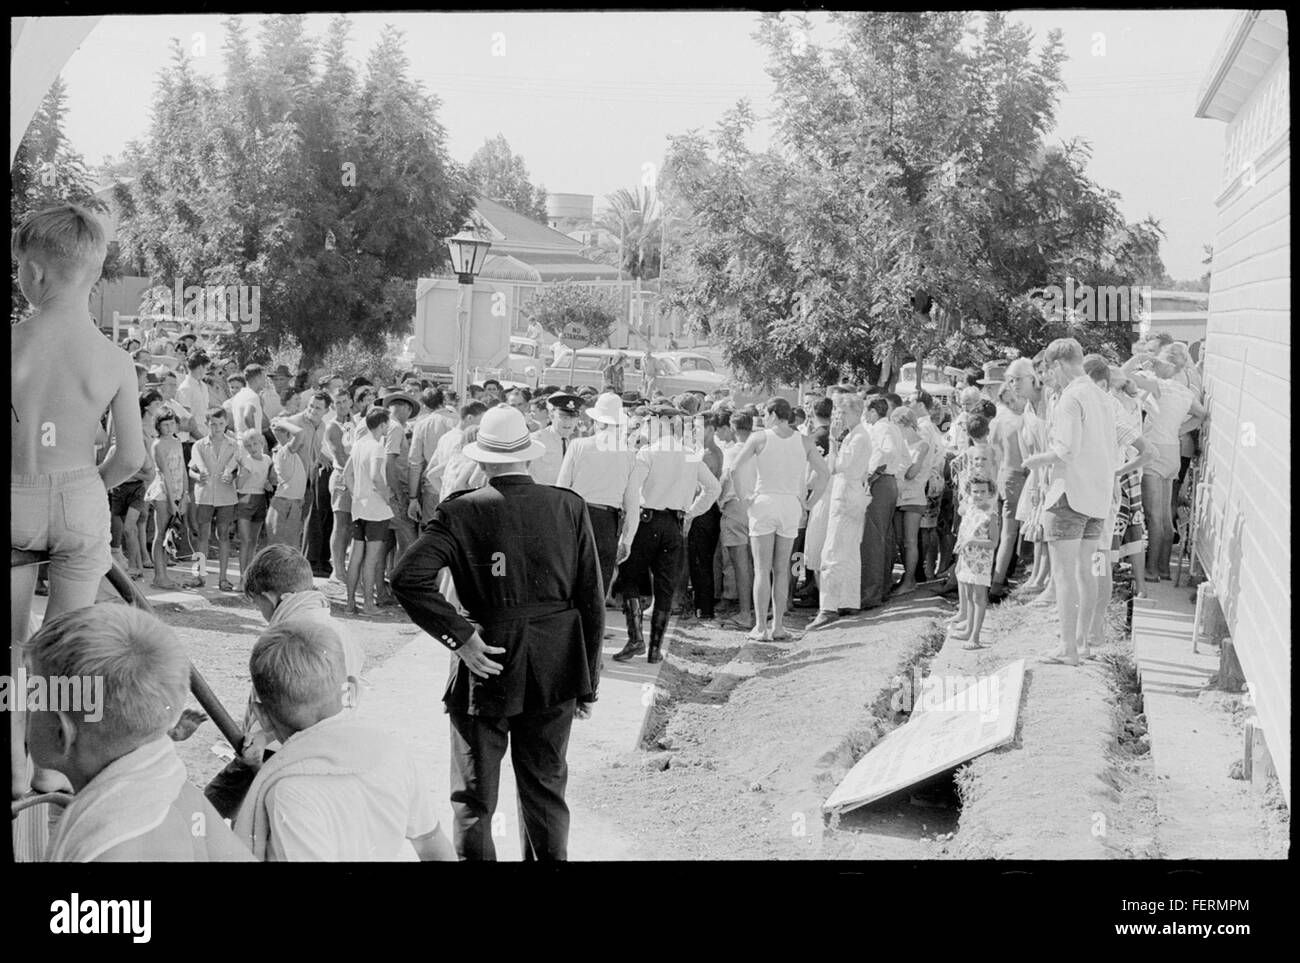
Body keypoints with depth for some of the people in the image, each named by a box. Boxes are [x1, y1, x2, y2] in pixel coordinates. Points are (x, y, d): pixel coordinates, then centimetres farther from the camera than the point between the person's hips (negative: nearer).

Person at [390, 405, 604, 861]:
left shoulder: (460, 512, -9)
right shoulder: (569, 507, -4)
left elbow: (407, 577, -22)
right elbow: (591, 602, -2)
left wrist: (460, 636, -15)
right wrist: (587, 684, 6)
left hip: (487, 669, -2)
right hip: (555, 671, 2)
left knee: (474, 798, 12)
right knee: (546, 790, 19)